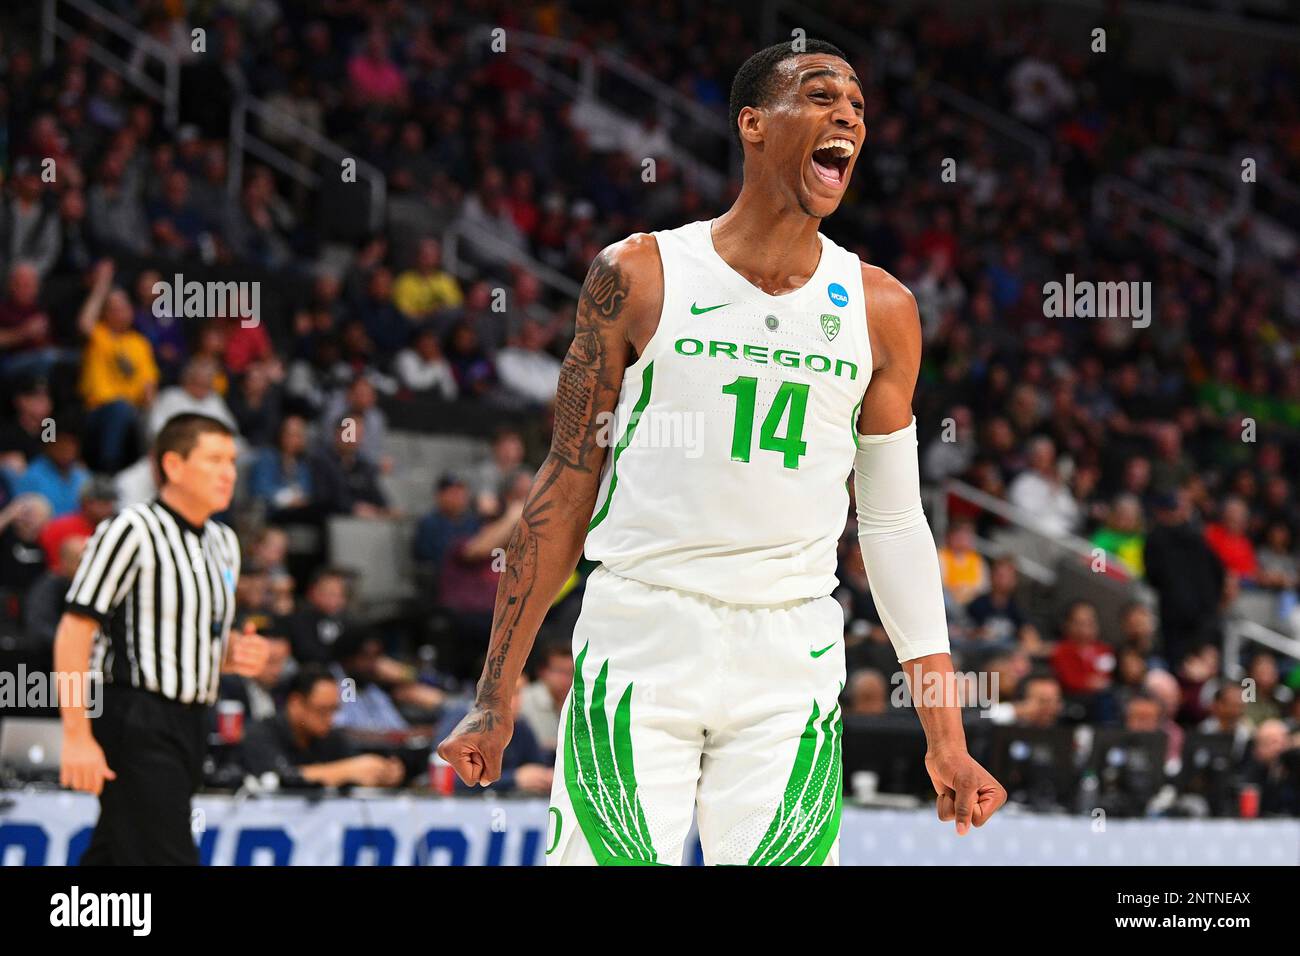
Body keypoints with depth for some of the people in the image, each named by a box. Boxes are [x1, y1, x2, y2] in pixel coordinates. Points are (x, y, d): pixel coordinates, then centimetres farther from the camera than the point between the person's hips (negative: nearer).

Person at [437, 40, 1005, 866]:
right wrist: (499, 692, 1)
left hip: (792, 665, 2)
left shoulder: (880, 309, 7)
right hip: (638, 642, -2)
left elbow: (895, 525, 11)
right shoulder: (639, 276, 1)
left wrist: (947, 736, 7)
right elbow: (567, 485, 4)